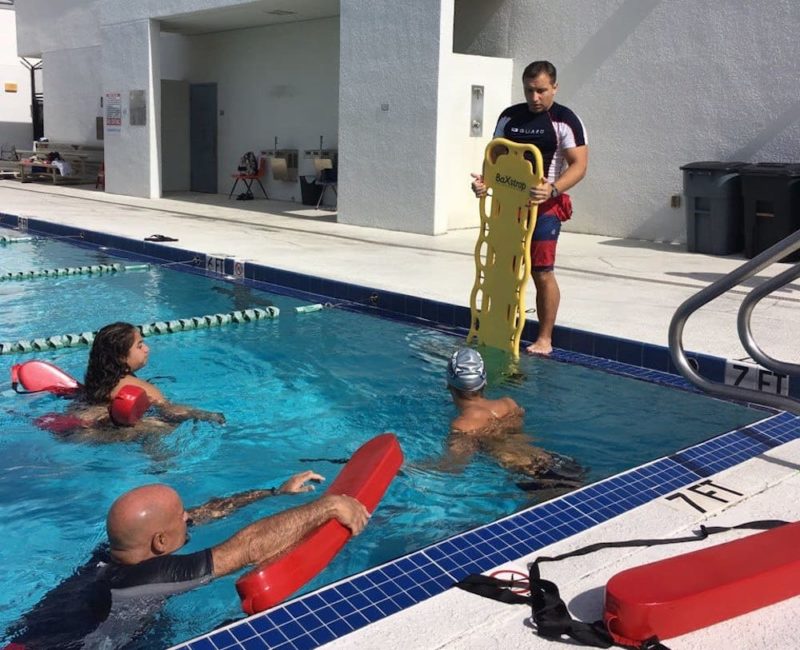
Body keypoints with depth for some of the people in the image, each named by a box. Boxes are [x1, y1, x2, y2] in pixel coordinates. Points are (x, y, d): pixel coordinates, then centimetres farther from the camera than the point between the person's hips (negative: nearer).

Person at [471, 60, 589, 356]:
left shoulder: (565, 121, -7)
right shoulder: (509, 117, 9)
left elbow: (578, 165, -13)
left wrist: (553, 189, -31)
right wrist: (484, 180, -10)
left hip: (544, 205, -5)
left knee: (542, 272, -7)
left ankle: (544, 339, 3)